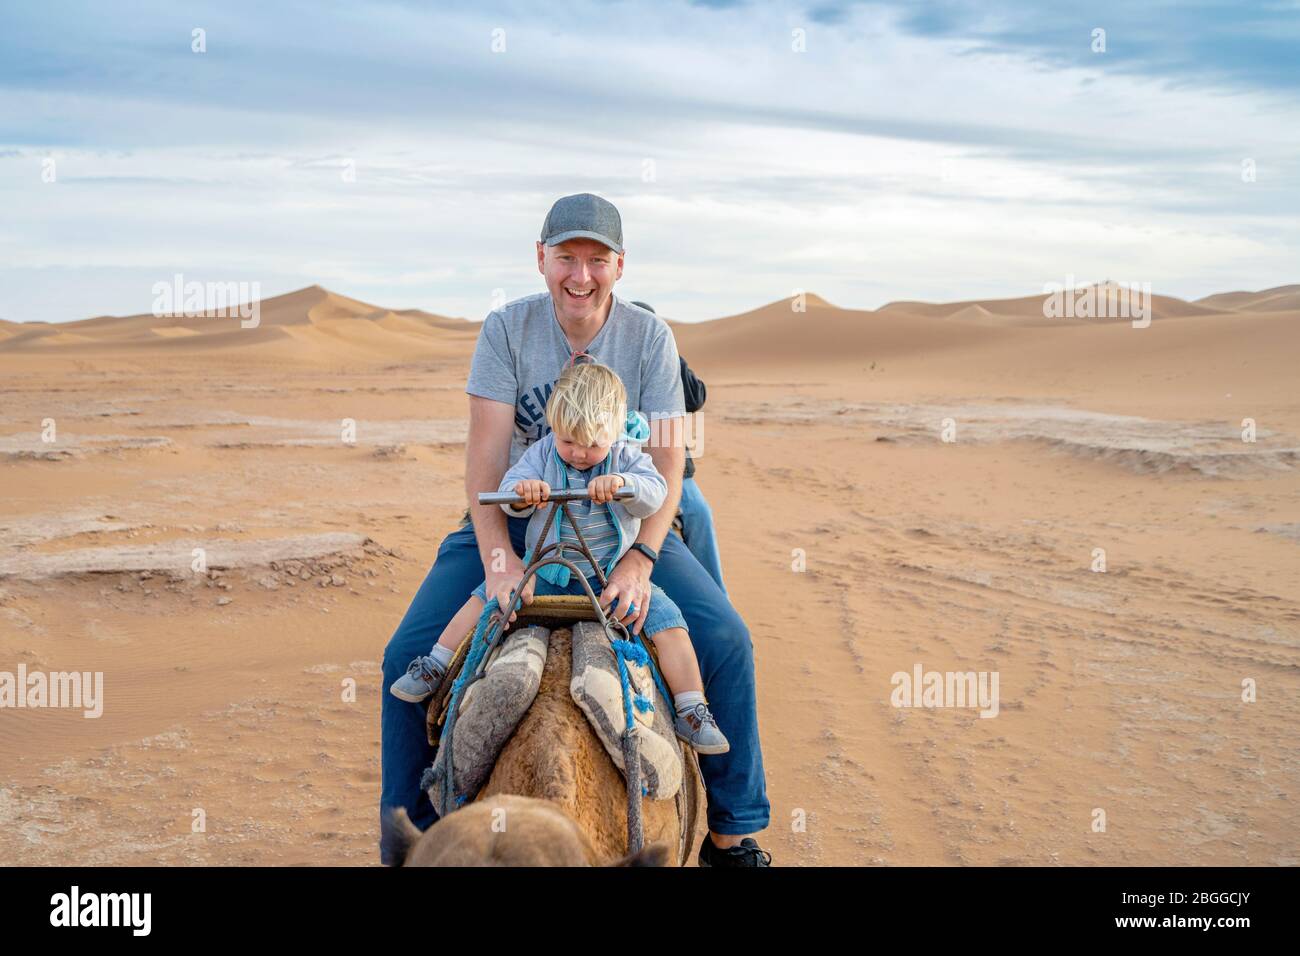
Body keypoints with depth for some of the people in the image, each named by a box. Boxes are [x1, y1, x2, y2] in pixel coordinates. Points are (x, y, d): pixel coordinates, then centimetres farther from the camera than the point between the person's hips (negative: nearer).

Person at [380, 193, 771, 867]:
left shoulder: (649, 337, -7)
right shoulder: (505, 329, -8)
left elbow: (667, 464, -11)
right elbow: (484, 455, -15)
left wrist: (640, 558, -27)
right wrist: (498, 555, -30)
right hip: (512, 518, 0)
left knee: (725, 642, -15)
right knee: (409, 654, -15)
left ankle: (730, 832, 4)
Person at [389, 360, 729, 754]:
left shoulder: (626, 456, -8)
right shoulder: (542, 454, -4)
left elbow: (655, 493, -24)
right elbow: (508, 489, -15)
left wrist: (623, 483, -46)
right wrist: (521, 493, -40)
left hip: (613, 576, -2)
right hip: (547, 571, 2)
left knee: (668, 620, -17)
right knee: (487, 596, -7)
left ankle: (692, 711, -10)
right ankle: (436, 666, 7)